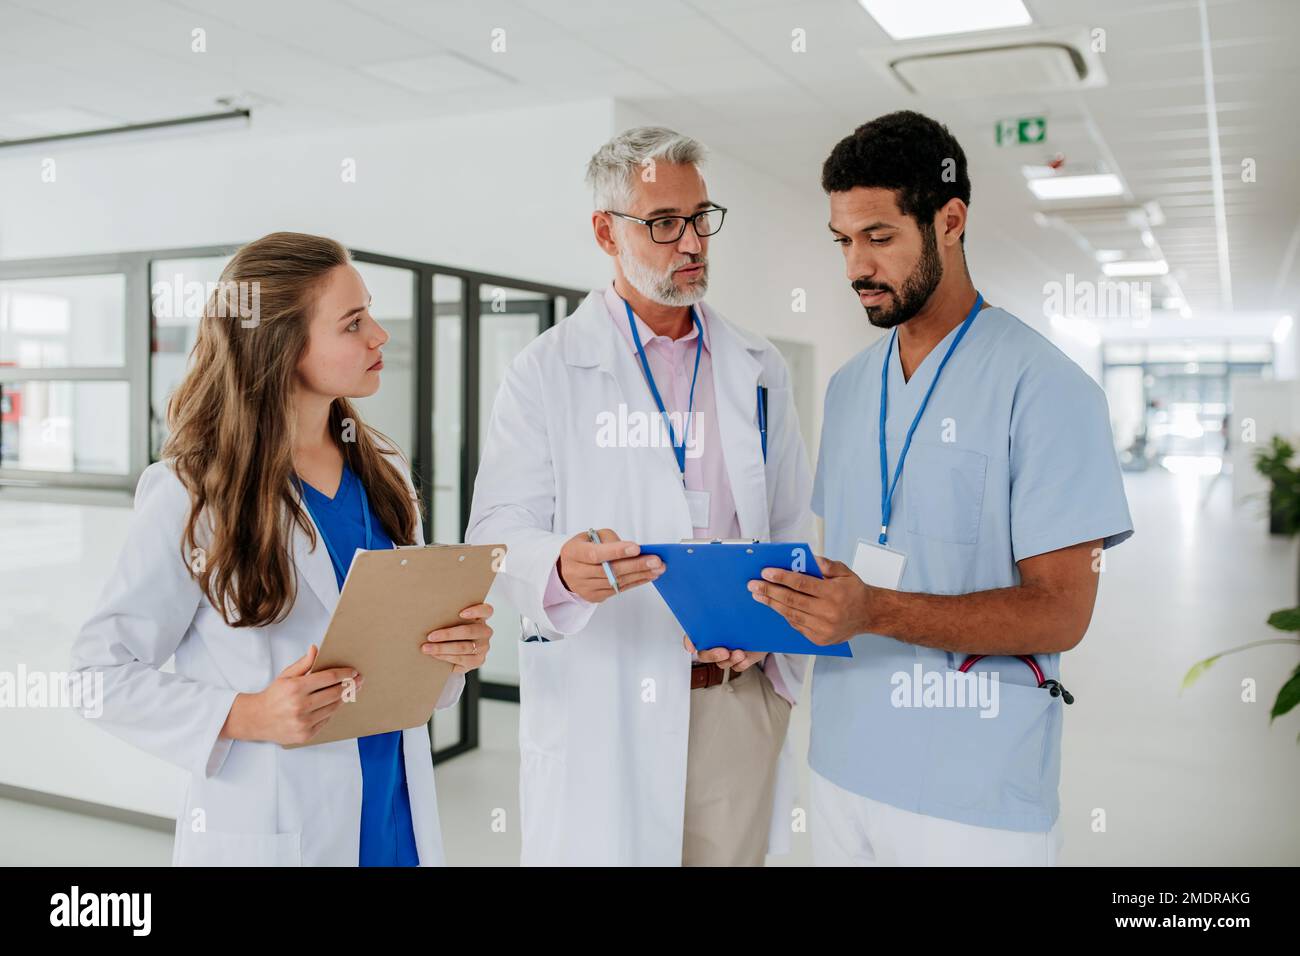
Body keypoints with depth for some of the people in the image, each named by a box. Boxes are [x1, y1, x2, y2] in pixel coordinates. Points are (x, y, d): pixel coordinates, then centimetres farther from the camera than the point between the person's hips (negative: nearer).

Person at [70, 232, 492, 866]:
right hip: (266, 833, -5)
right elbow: (101, 671, -9)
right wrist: (244, 716, -21)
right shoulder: (192, 494, -13)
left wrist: (456, 649, -9)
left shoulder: (385, 473, 3)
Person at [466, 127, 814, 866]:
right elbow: (498, 532, -6)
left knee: (733, 852, 11)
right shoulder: (546, 372, -1)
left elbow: (792, 530, 10)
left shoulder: (760, 370, 10)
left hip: (739, 697, 3)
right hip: (598, 708, -3)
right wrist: (561, 567, -28)